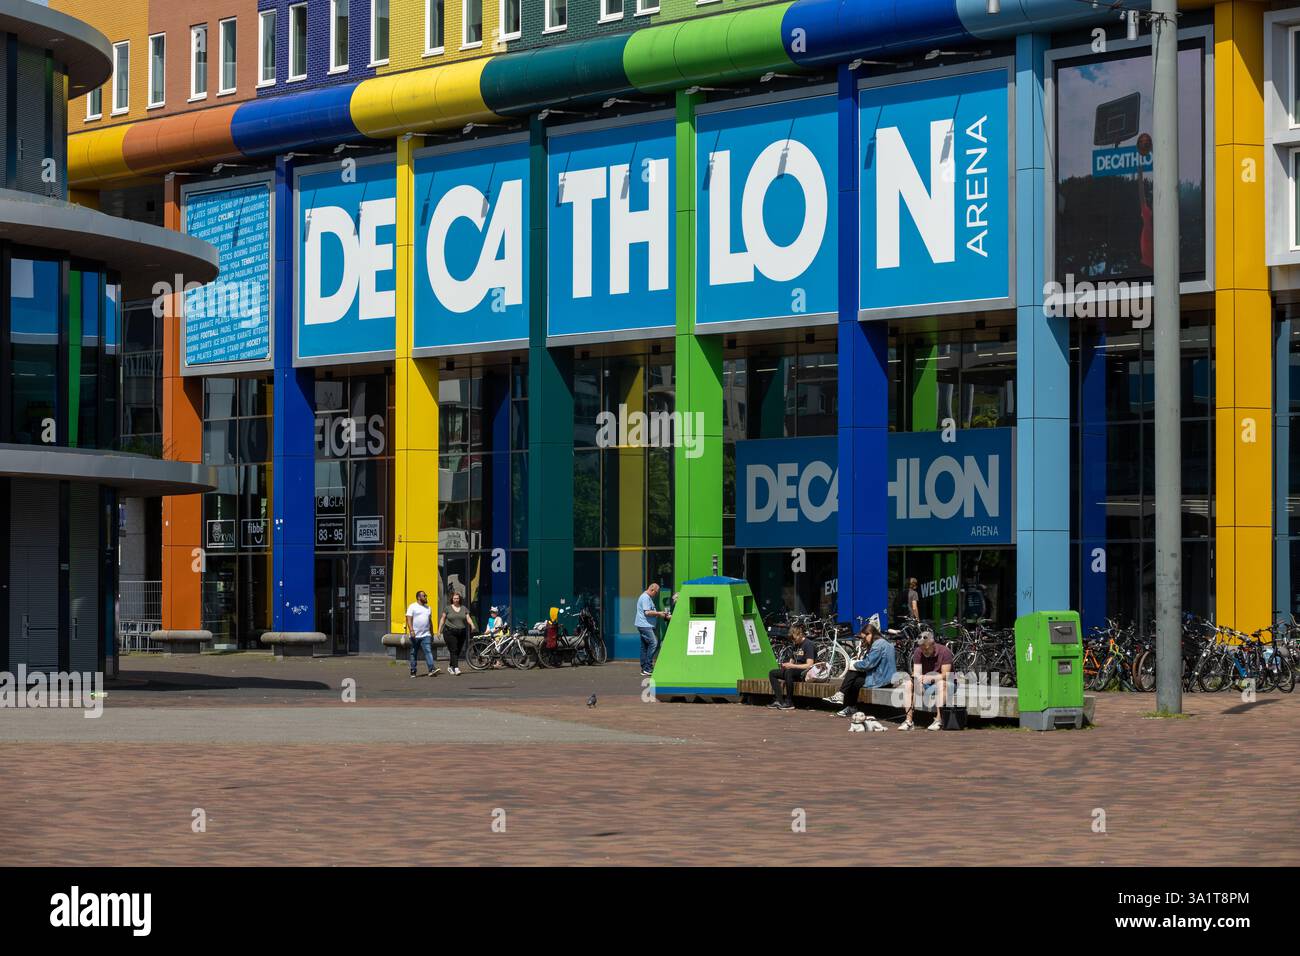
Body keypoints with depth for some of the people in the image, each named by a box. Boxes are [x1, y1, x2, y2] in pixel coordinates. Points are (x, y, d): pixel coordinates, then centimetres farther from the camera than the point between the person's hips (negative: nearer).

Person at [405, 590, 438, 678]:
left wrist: (432, 633, 21)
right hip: (415, 635, -3)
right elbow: (409, 619, -11)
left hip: (426, 635, 3)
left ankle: (432, 669, -23)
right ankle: (413, 672, 13)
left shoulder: (428, 608, 15)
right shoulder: (412, 607, -2)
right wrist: (411, 630, -23)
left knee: (428, 651, -12)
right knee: (414, 653, 5)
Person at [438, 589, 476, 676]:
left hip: (461, 633, 4)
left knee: (458, 651, 7)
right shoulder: (448, 608, 3)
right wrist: (439, 630, 5)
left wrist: (472, 625, -15)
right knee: (453, 650, -14)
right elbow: (443, 619, 8)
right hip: (450, 632, -4)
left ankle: (450, 667, 24)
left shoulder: (464, 608, 10)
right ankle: (456, 668, -20)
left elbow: (468, 618, 4)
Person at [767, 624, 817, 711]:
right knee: (772, 673, -1)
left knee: (789, 672, -38)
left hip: (806, 673, -9)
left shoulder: (808, 645, -11)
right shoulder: (797, 645, 16)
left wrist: (791, 666, -23)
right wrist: (786, 665, -3)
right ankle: (779, 700, -14)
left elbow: (809, 665, -21)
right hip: (796, 672, 9)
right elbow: (791, 661, 20)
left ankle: (789, 702, -32)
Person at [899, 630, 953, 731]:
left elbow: (946, 675, -23)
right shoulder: (918, 652, -5)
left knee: (941, 683, -38)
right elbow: (916, 673, -11)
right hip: (925, 685, 4)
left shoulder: (944, 651, -17)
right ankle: (908, 720, -24)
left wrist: (930, 678, -40)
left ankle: (939, 720, -38)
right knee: (907, 683, -21)